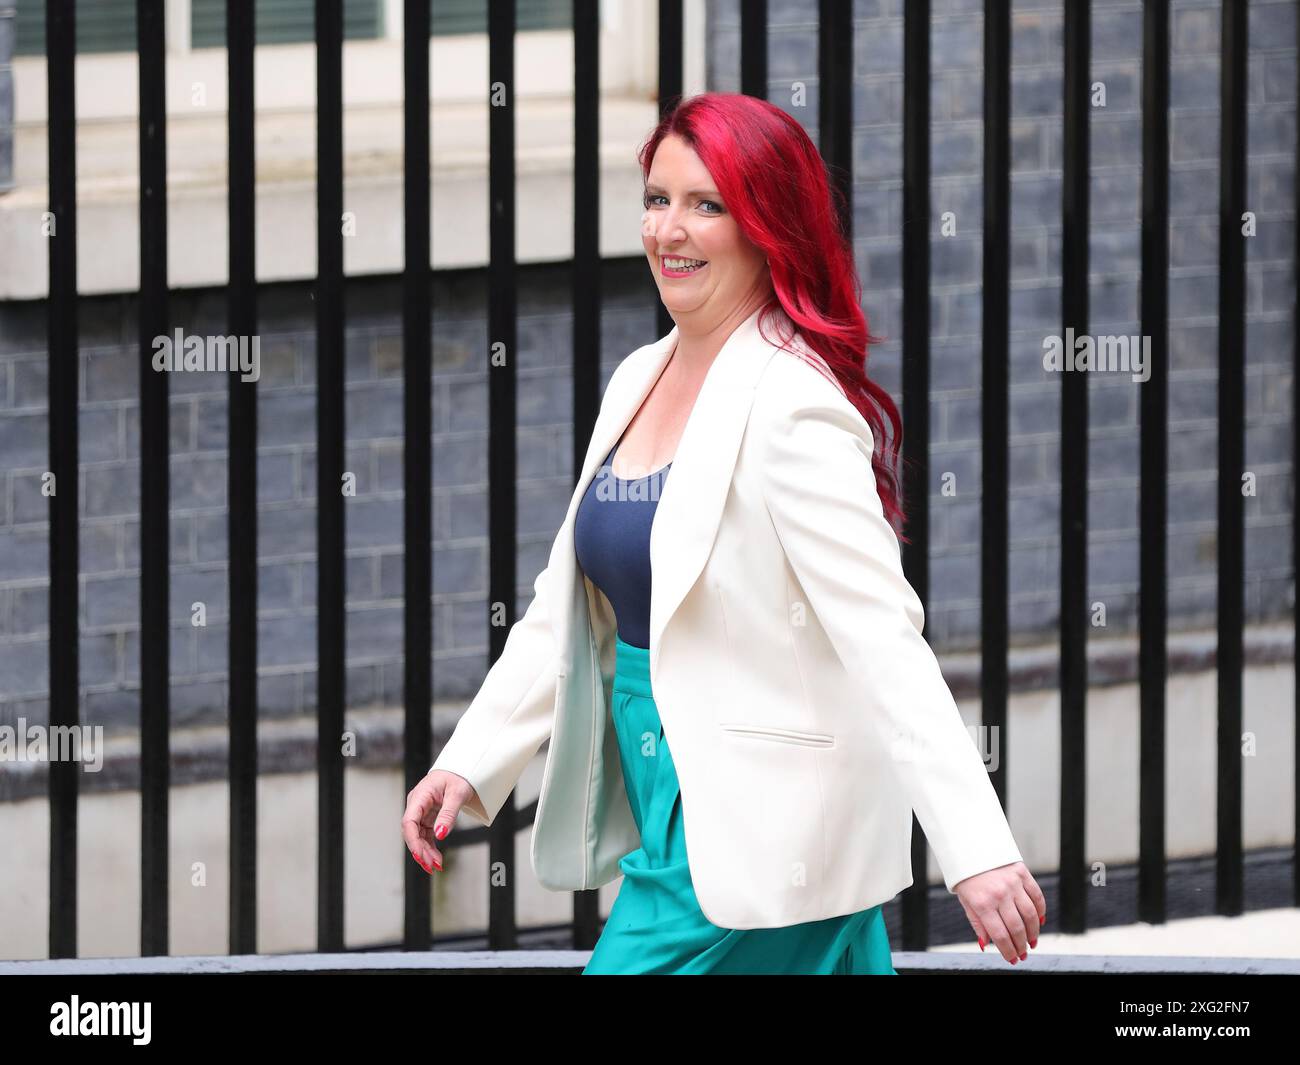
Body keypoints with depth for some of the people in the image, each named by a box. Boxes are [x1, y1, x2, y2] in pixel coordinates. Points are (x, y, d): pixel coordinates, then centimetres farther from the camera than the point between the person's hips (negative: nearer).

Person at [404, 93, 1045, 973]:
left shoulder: (791, 404, -15)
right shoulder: (640, 380, 11)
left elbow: (884, 639, -23)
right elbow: (567, 611, 19)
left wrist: (978, 850, -29)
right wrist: (469, 765, 10)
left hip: (747, 832, -8)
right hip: (663, 812, 8)